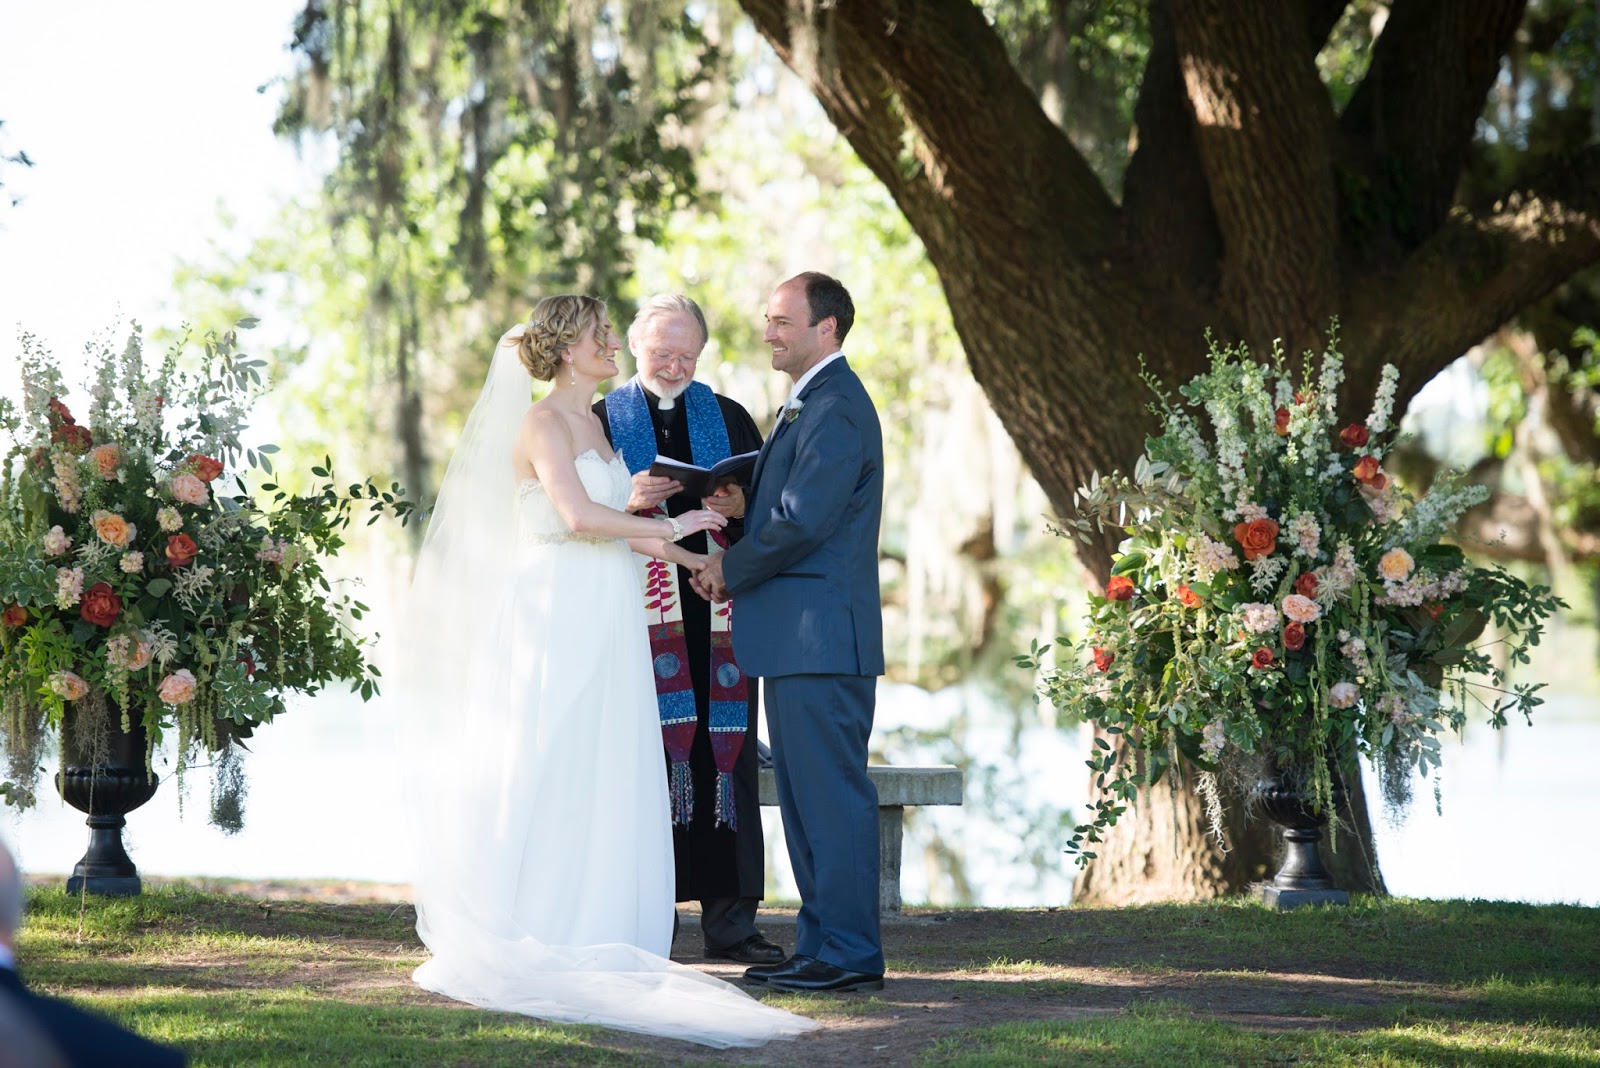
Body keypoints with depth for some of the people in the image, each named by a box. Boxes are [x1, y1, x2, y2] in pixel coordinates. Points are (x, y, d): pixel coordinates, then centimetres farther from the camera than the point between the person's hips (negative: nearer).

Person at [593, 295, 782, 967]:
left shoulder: (729, 419, 16)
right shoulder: (602, 421, 9)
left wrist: (740, 508, -8)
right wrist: (630, 505, -15)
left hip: (716, 614, 2)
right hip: (639, 617, -2)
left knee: (725, 761, 0)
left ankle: (729, 918, 3)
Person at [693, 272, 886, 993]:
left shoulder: (836, 411, -14)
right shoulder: (807, 406, 20)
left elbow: (800, 520, -20)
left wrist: (733, 569, -7)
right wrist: (732, 566, 6)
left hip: (822, 637, -11)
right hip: (796, 638, 11)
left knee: (832, 794, -7)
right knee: (804, 796, 13)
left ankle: (849, 955, -5)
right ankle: (821, 945, 18)